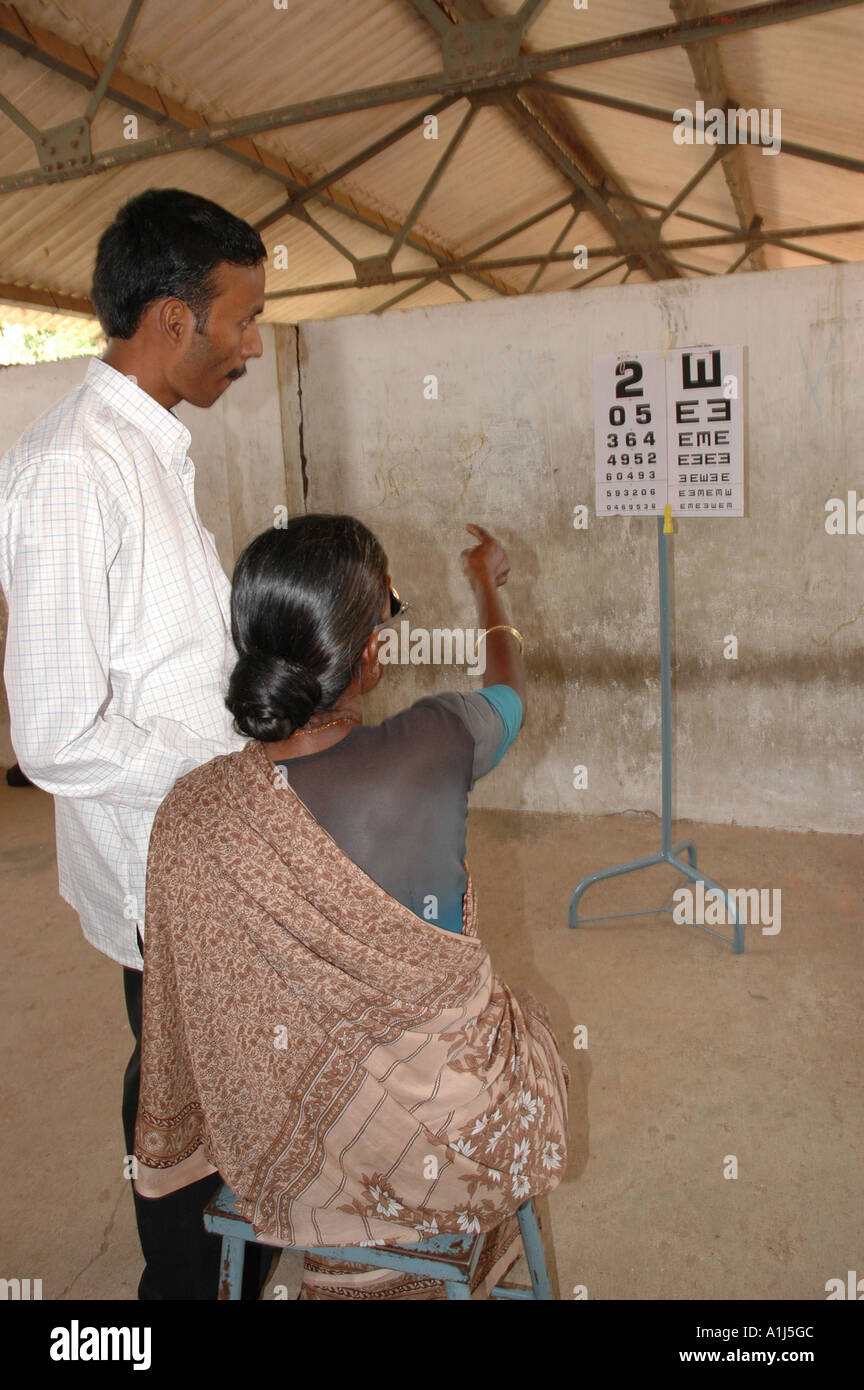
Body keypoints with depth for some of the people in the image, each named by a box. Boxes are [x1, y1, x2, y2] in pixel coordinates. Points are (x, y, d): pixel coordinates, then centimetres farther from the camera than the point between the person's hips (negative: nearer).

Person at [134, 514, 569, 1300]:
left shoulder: (192, 817, -21)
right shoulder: (434, 745, -25)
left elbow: (190, 1015, -8)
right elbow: (510, 690, 0)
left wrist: (177, 1154, 14)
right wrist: (488, 586, 21)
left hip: (292, 1162, 2)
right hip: (447, 1137, -1)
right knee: (527, 1029, 32)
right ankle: (483, 1251, 55)